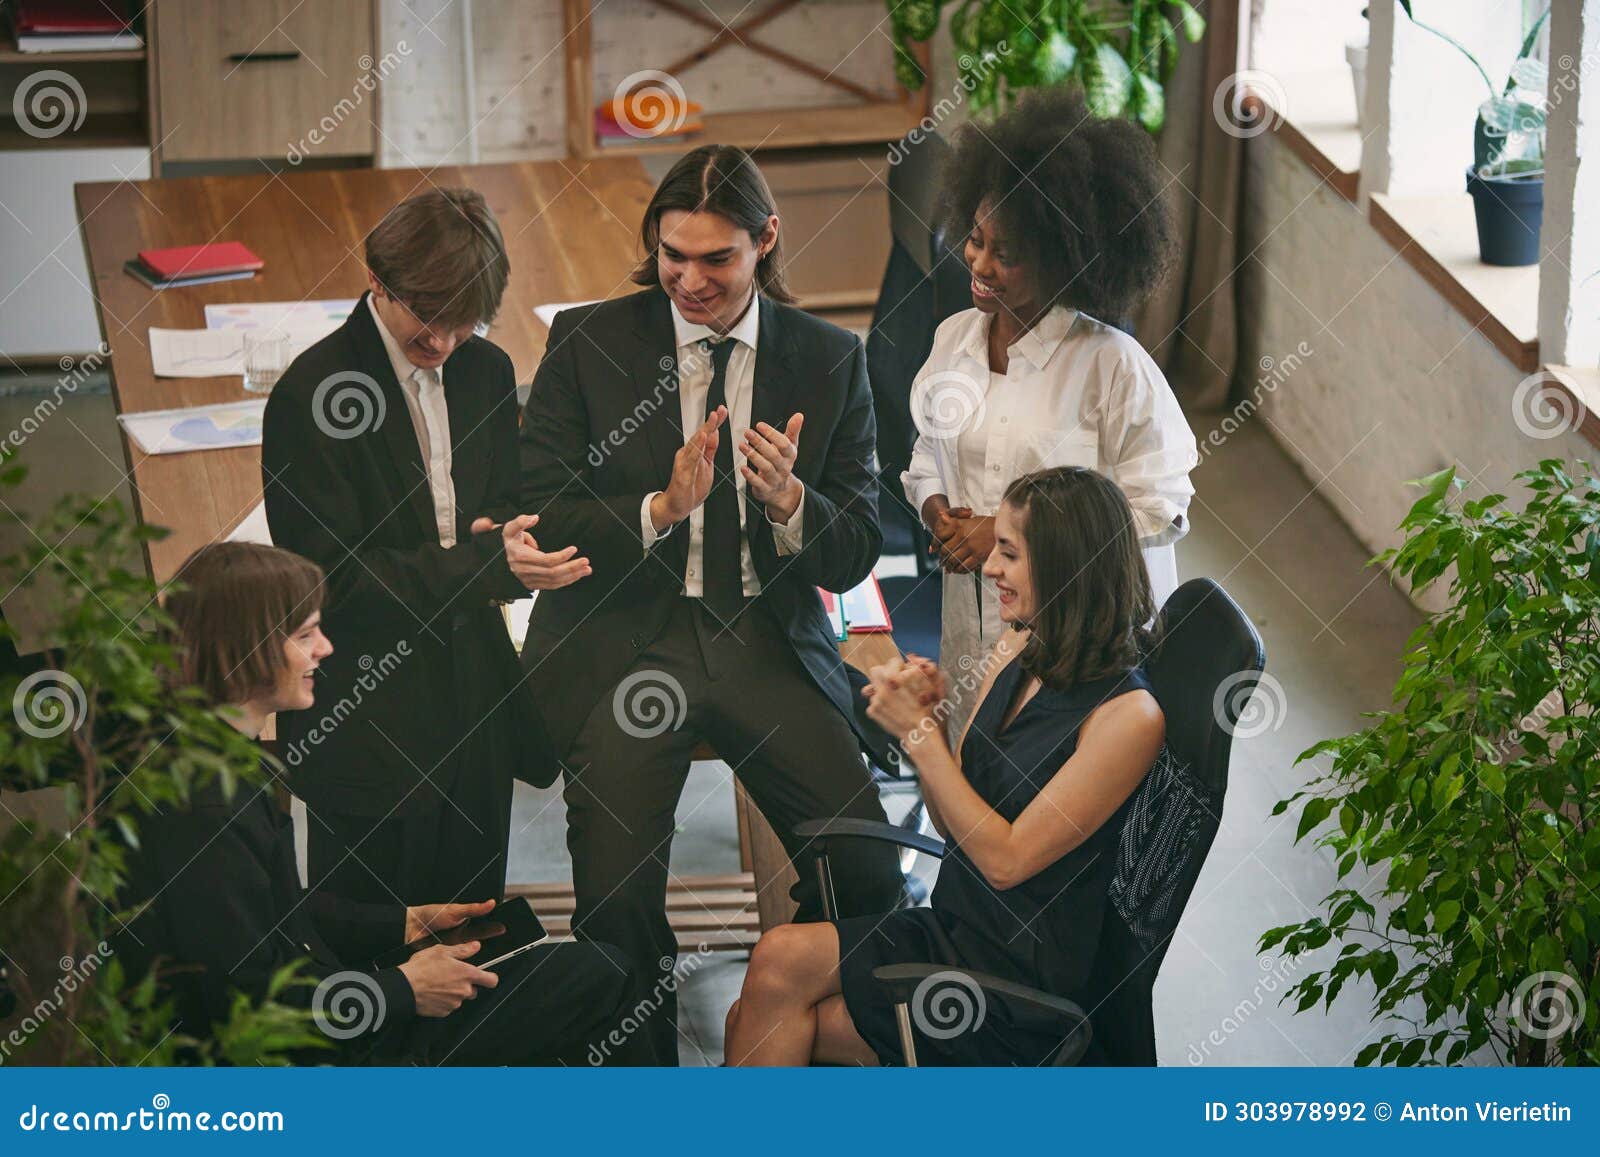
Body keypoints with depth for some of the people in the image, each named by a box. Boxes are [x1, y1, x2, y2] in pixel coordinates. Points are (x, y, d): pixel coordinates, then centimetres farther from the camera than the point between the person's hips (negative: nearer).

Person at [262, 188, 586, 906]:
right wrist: (488, 565, -28)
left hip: (475, 695, 6)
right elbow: (333, 579, -19)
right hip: (369, 711, -6)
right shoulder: (311, 397, -17)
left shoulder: (487, 369, 4)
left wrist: (508, 532, -10)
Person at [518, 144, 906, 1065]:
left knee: (869, 878, -15)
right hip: (624, 643, -1)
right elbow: (539, 520, -3)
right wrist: (661, 510, -18)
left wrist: (788, 501, -17)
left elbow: (856, 555, 4)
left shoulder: (830, 360, 6)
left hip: (769, 643, 2)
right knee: (616, 897, -20)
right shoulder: (587, 343, 2)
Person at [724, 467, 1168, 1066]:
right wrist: (922, 714, -6)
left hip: (1025, 982, -7)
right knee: (757, 1023, -9)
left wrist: (920, 732, -17)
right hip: (953, 928, 7)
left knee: (781, 962, -17)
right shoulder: (1016, 653, 6)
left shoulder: (1128, 716, -18)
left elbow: (1006, 860, -17)